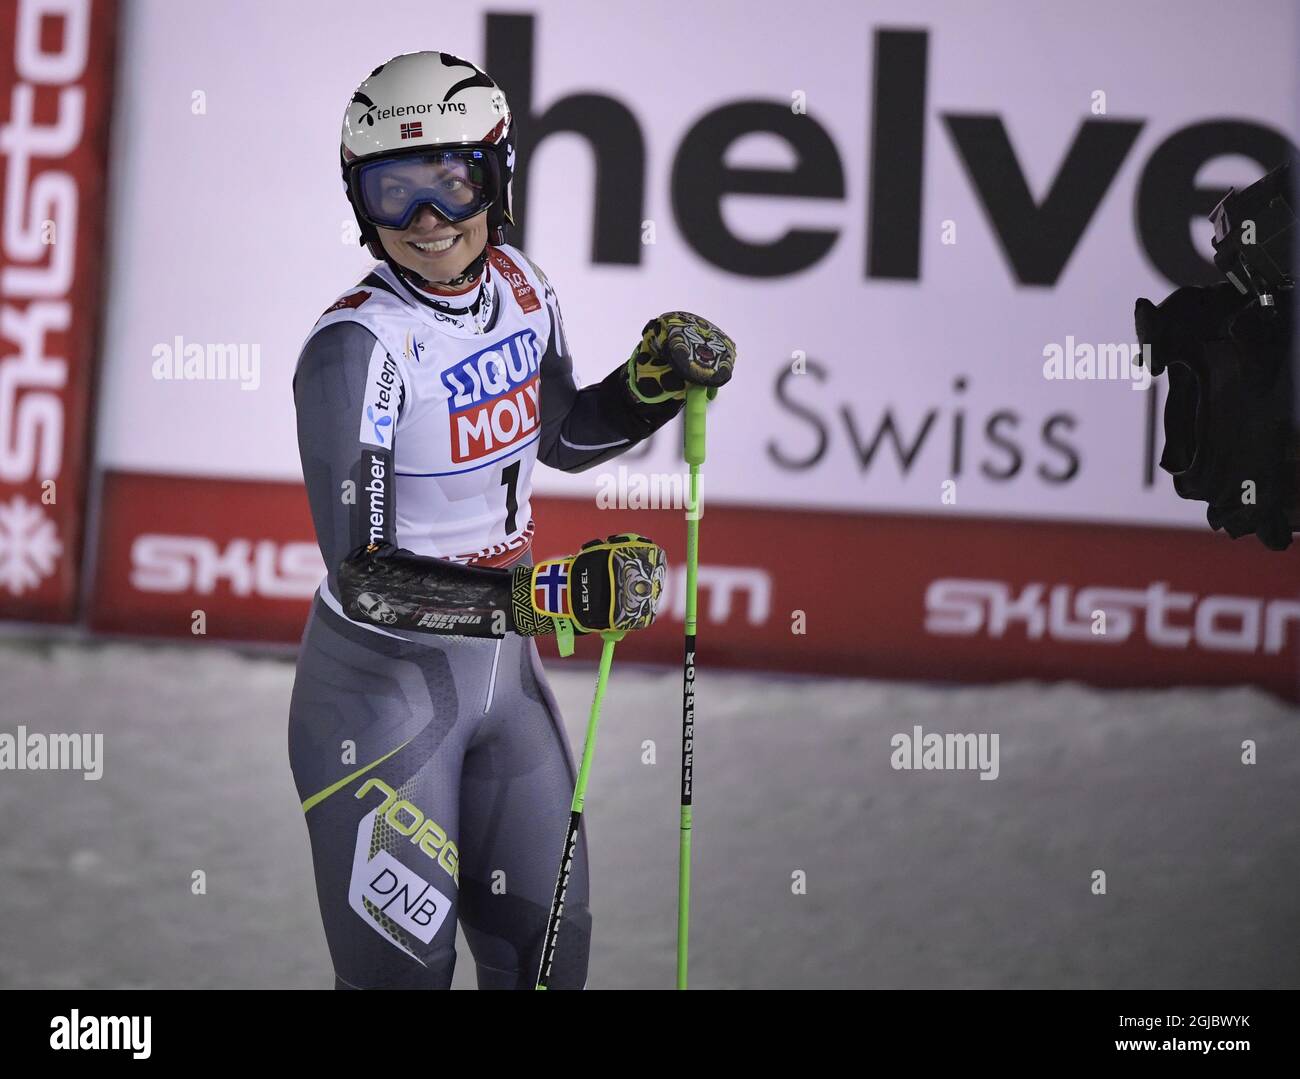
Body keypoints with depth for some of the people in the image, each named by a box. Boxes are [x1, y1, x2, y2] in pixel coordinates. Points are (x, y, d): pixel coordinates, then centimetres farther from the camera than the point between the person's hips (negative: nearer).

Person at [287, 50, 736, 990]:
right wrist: (549, 593, -33)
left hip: (504, 671, 6)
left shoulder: (521, 287, -3)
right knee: (403, 967, 3)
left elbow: (562, 437, 16)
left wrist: (655, 383, -3)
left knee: (548, 949, 16)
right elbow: (360, 577, -27)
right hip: (383, 688, -6)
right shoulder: (357, 346, -23)